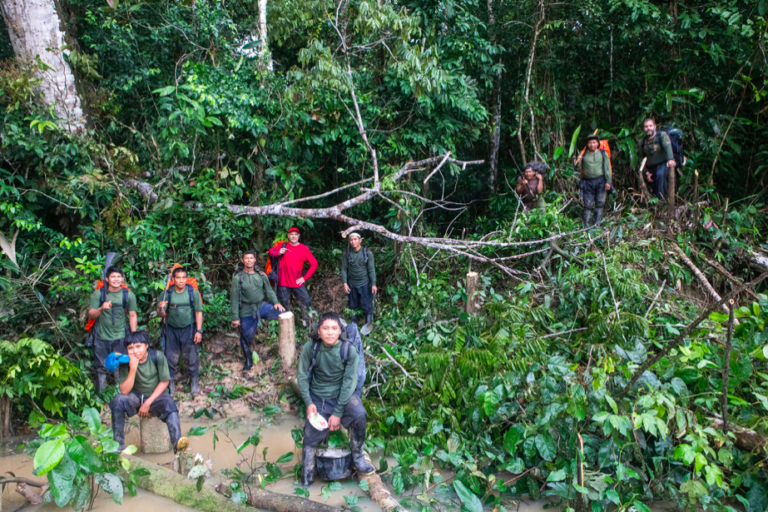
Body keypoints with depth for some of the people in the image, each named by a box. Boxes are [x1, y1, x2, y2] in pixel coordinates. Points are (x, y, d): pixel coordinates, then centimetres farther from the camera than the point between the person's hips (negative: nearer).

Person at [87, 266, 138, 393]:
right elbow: (91, 315, -2)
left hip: (120, 337, 0)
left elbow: (133, 316, 2)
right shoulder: (98, 294, -1)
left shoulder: (128, 295, 0)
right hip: (102, 337, 1)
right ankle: (100, 394, 23)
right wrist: (101, 308, -23)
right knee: (101, 368, 9)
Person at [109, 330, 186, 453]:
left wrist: (148, 403, -14)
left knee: (169, 405, -32)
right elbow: (124, 391, -17)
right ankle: (118, 446, -18)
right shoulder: (126, 362, -12)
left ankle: (177, 442, -44)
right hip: (136, 396, 2)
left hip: (156, 395, -2)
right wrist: (133, 368, -31)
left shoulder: (158, 357, -15)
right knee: (118, 401, -27)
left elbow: (164, 382, -8)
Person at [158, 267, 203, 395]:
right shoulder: (167, 294, -4)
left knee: (192, 356, 4)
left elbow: (198, 312, -2)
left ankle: (194, 382, 21)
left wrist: (199, 331, -6)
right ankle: (170, 382, 26)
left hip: (189, 329, -1)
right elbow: (161, 315, 0)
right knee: (171, 357, 9)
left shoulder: (193, 292, -6)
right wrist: (161, 309, -23)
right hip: (172, 330, 1)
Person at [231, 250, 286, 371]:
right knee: (246, 337, 7)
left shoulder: (261, 275, 4)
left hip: (262, 306, 2)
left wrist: (275, 302, -6)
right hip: (246, 311, -2)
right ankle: (248, 361, 30)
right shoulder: (238, 278, -6)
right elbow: (234, 298, -5)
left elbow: (269, 290, 11)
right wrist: (235, 317, -6)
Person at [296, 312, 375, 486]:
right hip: (317, 396, 1)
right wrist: (308, 402, -14)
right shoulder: (310, 348, -13)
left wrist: (338, 412, -17)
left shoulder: (349, 351, -15)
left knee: (359, 414, -28)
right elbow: (302, 376, -3)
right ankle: (307, 471, 21)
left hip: (342, 393, -1)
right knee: (312, 436, -6)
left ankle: (357, 456, -4)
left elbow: (349, 382, -14)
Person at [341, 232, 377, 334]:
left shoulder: (367, 253, -7)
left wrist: (373, 284, -8)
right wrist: (345, 283, -6)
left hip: (365, 284, -2)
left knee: (366, 305, 0)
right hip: (352, 285, 2)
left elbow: (371, 269, -6)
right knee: (353, 306, 13)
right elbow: (344, 269, 1)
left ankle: (369, 324, 17)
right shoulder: (346, 254, -3)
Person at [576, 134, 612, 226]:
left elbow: (607, 168, 4)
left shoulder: (603, 154, 8)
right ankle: (586, 225, 4)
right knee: (588, 204, -1)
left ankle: (597, 224, 8)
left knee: (599, 203, 2)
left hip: (600, 181, 0)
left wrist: (608, 181, -5)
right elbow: (579, 168, 8)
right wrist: (578, 163, -14)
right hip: (588, 182, 0)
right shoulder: (583, 155, 9)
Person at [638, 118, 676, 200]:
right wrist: (646, 172, 2)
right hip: (651, 169, 5)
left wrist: (670, 159, -41)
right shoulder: (641, 142, 11)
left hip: (663, 165, -5)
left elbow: (667, 147, -21)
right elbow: (642, 158, 15)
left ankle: (661, 199, -38)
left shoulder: (662, 135, -1)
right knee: (654, 190, 1)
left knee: (660, 174, -35)